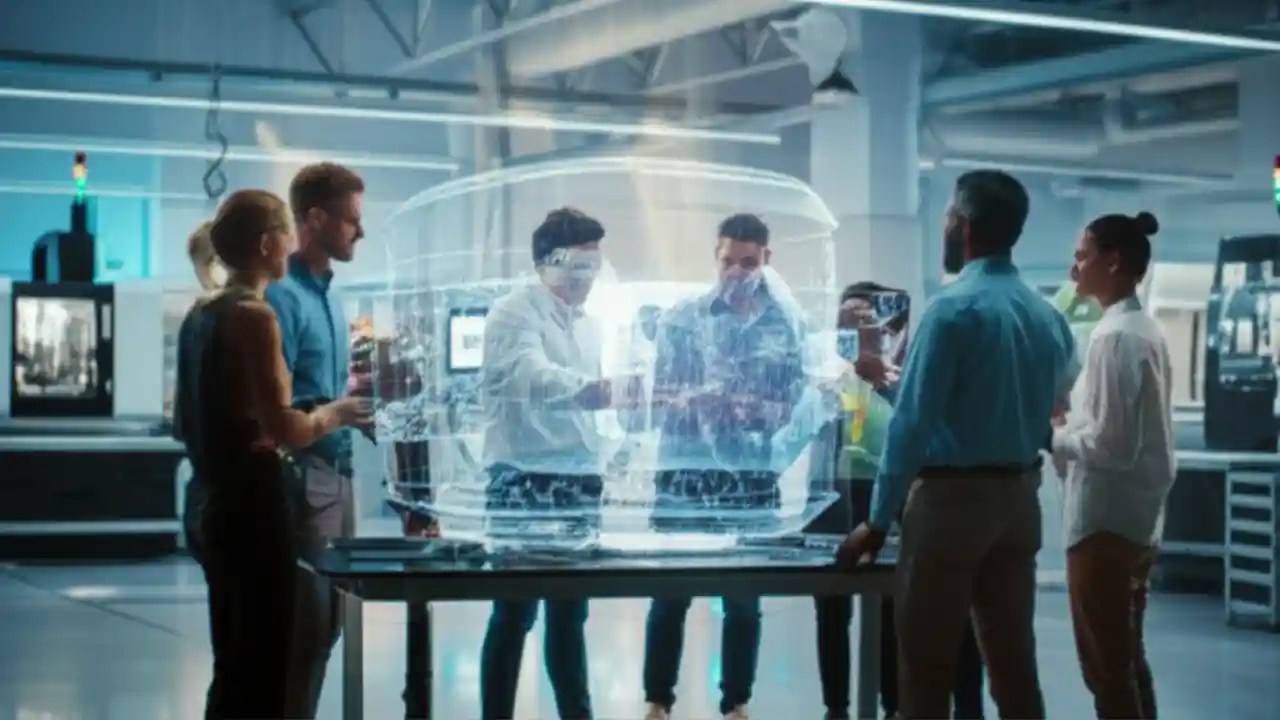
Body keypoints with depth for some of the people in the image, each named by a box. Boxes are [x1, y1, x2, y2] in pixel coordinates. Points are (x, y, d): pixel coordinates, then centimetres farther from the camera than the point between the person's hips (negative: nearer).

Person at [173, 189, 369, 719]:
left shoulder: (201, 315, 11)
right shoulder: (254, 316, -15)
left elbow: (185, 425, 19)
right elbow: (284, 429, -22)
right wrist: (333, 415, -4)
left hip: (220, 503, 9)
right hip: (255, 505, -9)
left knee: (234, 668, 16)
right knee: (260, 673, -3)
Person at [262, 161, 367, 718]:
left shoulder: (327, 293, 15)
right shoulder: (282, 296, -14)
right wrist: (343, 407, -23)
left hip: (336, 471, 9)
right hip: (301, 476, -9)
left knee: (327, 621, 13)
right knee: (306, 623, -6)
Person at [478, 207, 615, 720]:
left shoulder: (588, 328, 17)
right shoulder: (514, 312, -8)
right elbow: (532, 373, -28)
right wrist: (584, 388, -47)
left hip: (578, 480, 7)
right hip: (524, 477, -7)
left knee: (570, 611, 12)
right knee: (515, 612, -5)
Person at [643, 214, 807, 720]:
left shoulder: (784, 324, 3)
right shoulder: (682, 317, 3)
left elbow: (792, 405, 1)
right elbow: (661, 391, 2)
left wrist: (756, 409, -19)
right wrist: (692, 400, -18)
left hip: (752, 475, 1)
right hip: (685, 470, 0)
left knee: (744, 597, 7)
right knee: (670, 592, 3)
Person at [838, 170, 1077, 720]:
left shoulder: (954, 309, -14)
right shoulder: (1048, 315, 7)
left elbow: (913, 421, -15)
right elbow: (1054, 409, 14)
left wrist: (879, 518, -11)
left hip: (951, 497, -7)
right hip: (1020, 498, 7)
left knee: (925, 667, -1)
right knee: (1014, 662, 10)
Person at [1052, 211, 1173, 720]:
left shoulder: (1114, 337, -18)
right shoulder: (1145, 330, 10)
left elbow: (1111, 445, -22)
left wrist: (1054, 435, -7)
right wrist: (1070, 422, 10)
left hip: (1105, 521, -10)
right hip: (1137, 517, 10)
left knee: (1105, 667, -2)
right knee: (1127, 659, 17)